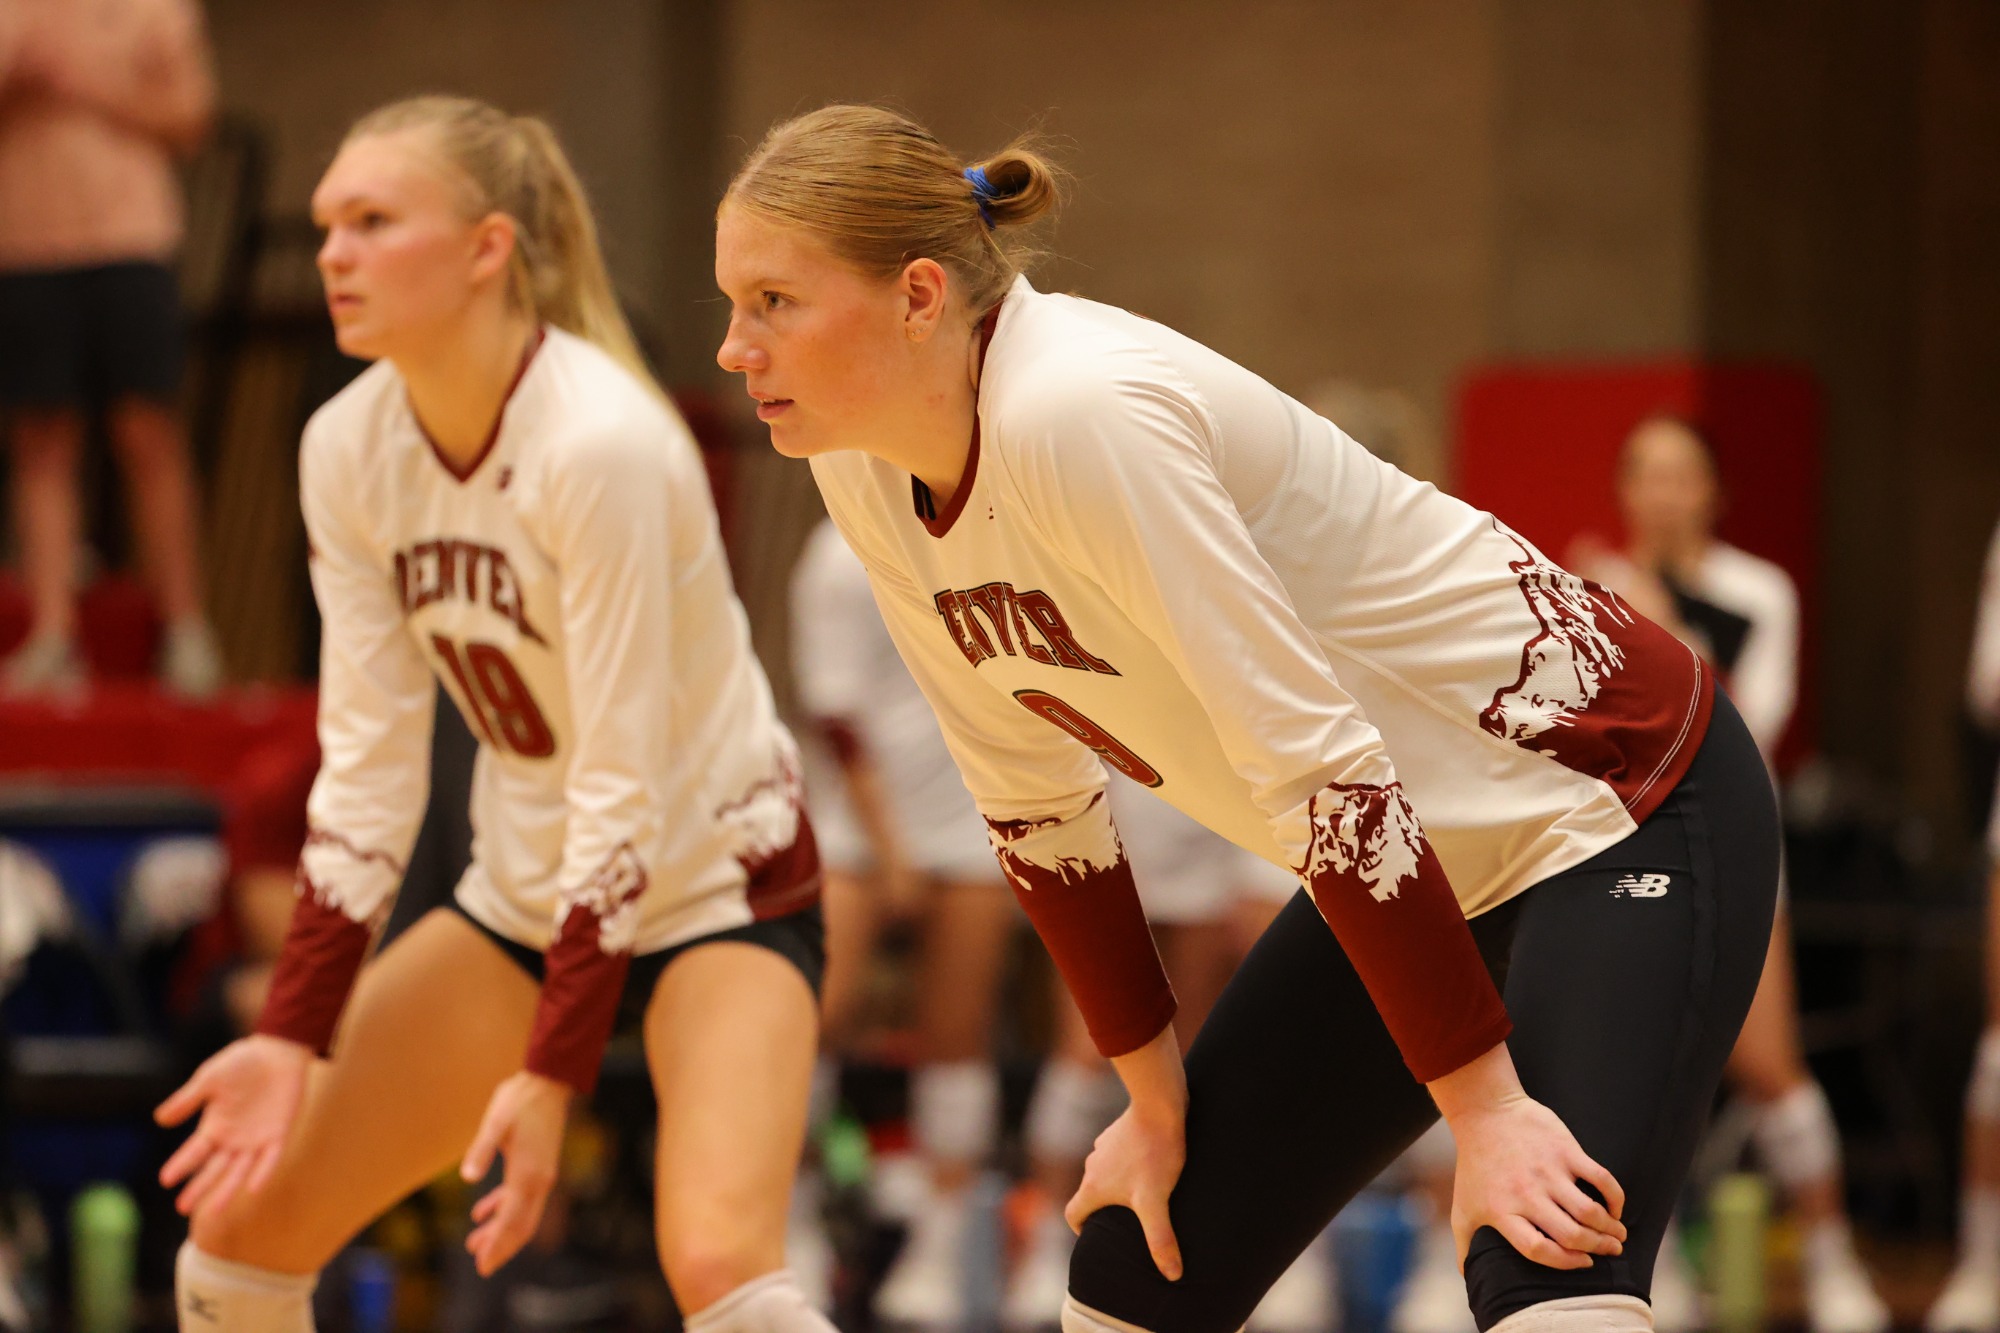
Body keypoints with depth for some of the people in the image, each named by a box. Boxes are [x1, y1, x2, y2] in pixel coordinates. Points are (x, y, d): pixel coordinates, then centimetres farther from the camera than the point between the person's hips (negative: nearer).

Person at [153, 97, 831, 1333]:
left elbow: (624, 791, -26)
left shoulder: (600, 442, -27)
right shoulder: (348, 447, -6)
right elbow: (368, 763, -4)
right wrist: (293, 1036, -11)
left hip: (716, 884, -7)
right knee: (240, 1219, 4)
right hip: (524, 896, 7)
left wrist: (556, 1071, -27)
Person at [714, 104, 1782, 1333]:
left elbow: (1321, 770, -29)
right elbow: (1035, 798, 8)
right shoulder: (863, 474, -3)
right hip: (1424, 865, 9)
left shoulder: (1076, 415, -29)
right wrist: (1157, 1095, 10)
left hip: (1620, 805, -9)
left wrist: (1482, 1105, -27)